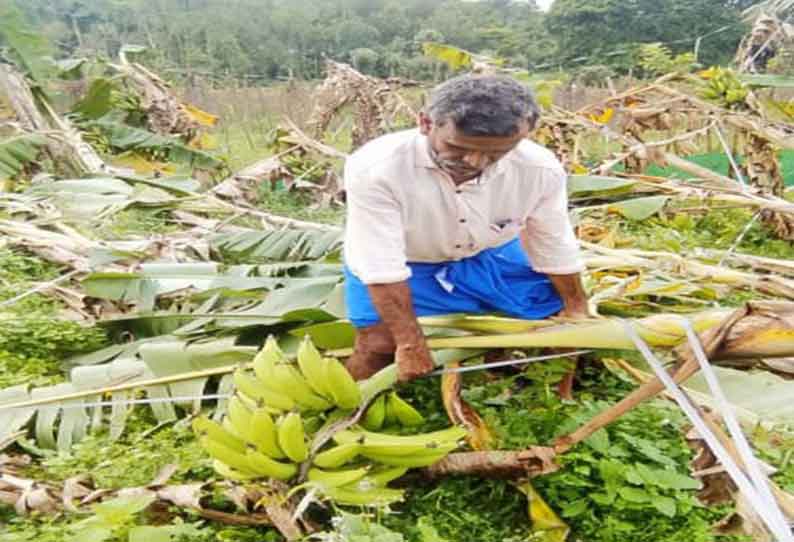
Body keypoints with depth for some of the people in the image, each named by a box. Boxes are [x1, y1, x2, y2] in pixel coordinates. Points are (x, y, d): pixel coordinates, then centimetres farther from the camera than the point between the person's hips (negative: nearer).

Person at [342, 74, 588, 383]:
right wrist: (410, 343, -32)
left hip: (490, 254, 3)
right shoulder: (375, 169, -37)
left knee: (562, 318, 3)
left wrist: (575, 306, 2)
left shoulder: (540, 169, -26)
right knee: (378, 347, -16)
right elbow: (382, 268, -32)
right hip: (405, 263, -3)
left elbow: (555, 245, -10)